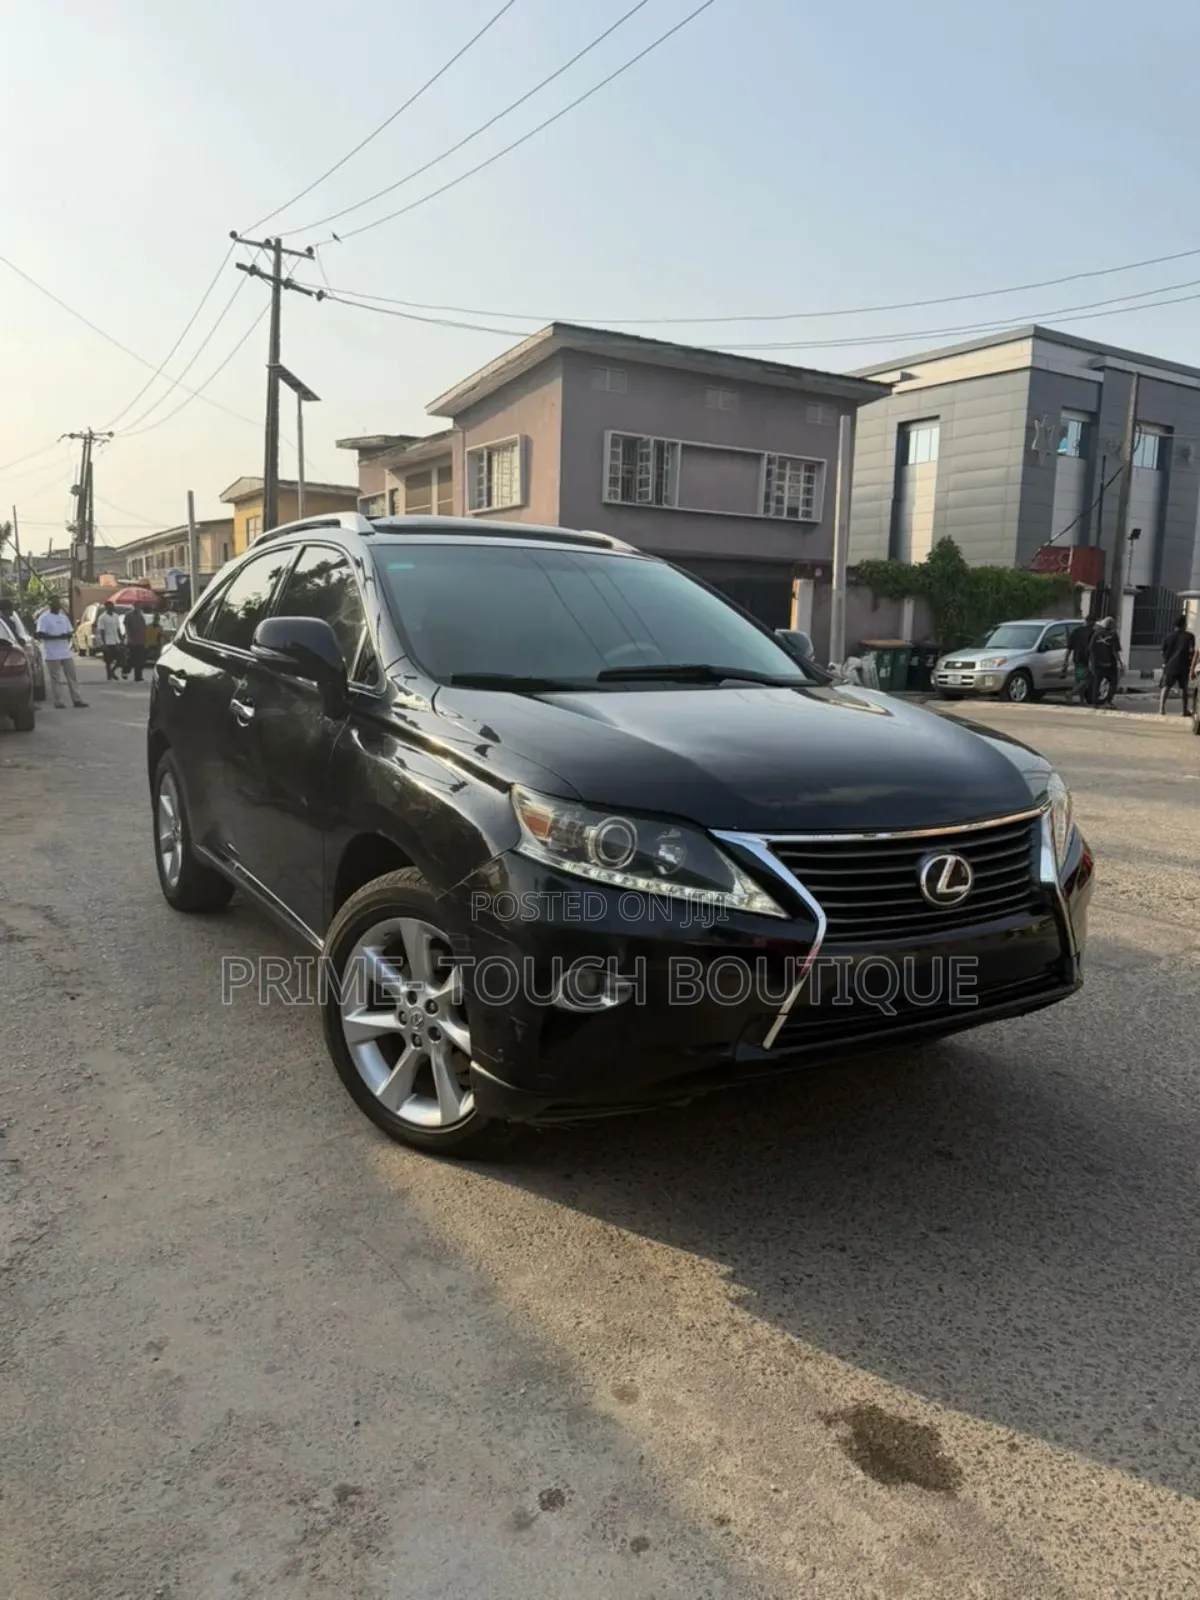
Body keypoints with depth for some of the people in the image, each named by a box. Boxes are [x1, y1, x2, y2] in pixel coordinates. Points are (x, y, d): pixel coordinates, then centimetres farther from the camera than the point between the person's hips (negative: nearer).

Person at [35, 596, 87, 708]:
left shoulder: (64, 617, 15)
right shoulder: (44, 618, -6)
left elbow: (70, 631, 19)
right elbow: (40, 634, -14)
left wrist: (68, 636, -5)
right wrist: (57, 637, -22)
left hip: (65, 652, 6)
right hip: (52, 654, -6)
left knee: (72, 676, 5)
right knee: (56, 678, -2)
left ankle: (77, 699, 8)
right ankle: (58, 702, 2)